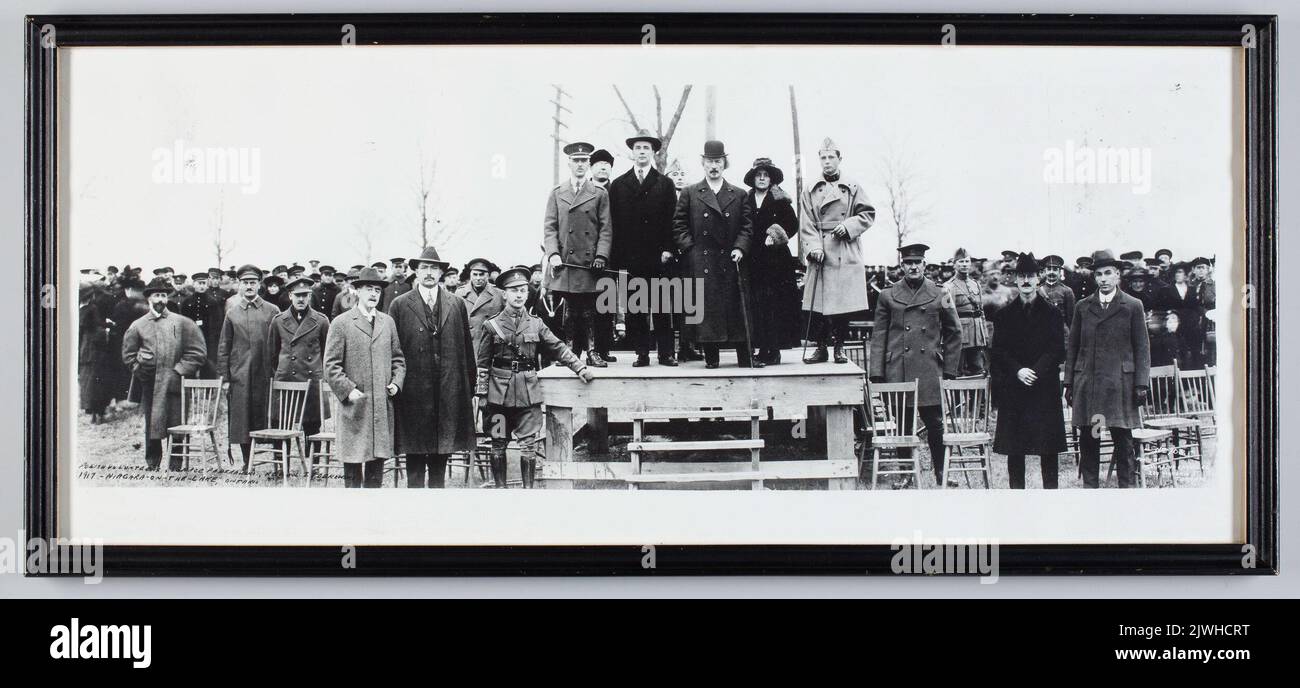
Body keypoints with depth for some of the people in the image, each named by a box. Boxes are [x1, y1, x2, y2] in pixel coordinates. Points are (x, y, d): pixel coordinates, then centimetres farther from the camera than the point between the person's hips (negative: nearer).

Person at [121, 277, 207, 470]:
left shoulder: (182, 323, 5)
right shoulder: (138, 326, 9)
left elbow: (198, 352, 2)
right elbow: (128, 355, 15)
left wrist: (179, 371, -5)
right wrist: (140, 369, 0)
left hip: (174, 383, -1)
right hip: (149, 386, 1)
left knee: (176, 425, -5)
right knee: (151, 423, 4)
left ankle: (176, 465, 2)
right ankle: (152, 463, 13)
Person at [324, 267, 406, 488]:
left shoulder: (387, 322, 14)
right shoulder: (341, 323, -1)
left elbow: (398, 359, 19)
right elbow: (331, 365, -3)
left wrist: (396, 382, 3)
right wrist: (348, 390, -12)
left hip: (383, 406, 4)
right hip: (354, 406, -4)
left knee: (378, 459, 6)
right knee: (353, 461, -2)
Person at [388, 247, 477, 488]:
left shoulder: (457, 305, 11)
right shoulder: (399, 305, 4)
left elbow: (467, 349, 11)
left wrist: (470, 389, 7)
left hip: (449, 393, 2)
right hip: (413, 394, -2)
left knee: (441, 454, 5)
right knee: (415, 457, -1)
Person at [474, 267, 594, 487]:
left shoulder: (535, 325, 8)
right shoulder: (492, 326, 2)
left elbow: (559, 348, 8)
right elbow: (482, 364, 3)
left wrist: (580, 368, -4)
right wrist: (481, 395, -2)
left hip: (528, 393, 1)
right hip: (499, 393, -1)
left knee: (529, 445, -1)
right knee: (498, 444, 4)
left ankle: (529, 488, 3)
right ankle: (499, 487, 11)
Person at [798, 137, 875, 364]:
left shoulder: (853, 188, 9)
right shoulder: (810, 191, 9)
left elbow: (868, 214, 7)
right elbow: (806, 224, 3)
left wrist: (848, 226, -9)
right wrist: (814, 247, -11)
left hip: (846, 255, 0)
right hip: (821, 254, 0)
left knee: (844, 302, -2)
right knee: (818, 303, -4)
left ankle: (840, 347, 9)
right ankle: (821, 347, 5)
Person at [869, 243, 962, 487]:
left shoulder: (939, 295, 7)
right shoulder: (888, 296, 6)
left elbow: (954, 333, 12)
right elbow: (878, 337, 7)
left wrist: (949, 370, 8)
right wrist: (877, 373, -1)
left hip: (930, 372, 0)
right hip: (897, 372, 0)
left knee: (935, 424, 1)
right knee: (902, 425, 5)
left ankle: (941, 472, 13)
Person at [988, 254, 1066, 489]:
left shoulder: (1052, 313, 4)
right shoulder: (1004, 315, 8)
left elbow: (1057, 350, -1)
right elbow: (998, 352, 4)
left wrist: (1035, 372, -14)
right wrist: (1018, 371, -12)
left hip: (1045, 387, -1)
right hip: (1012, 388, 1)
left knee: (1048, 448, -1)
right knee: (1013, 448, 1)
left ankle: (1050, 489, 4)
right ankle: (1016, 490, 7)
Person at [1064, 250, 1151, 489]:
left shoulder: (1133, 306, 4)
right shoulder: (1083, 307, 12)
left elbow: (1142, 348, 3)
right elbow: (1072, 347, 13)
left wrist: (1141, 384, -5)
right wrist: (1069, 383, 7)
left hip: (1120, 383, -2)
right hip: (1086, 384, 3)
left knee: (1123, 440, -1)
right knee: (1087, 440, 3)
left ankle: (1127, 486, 4)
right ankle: (1089, 486, 9)